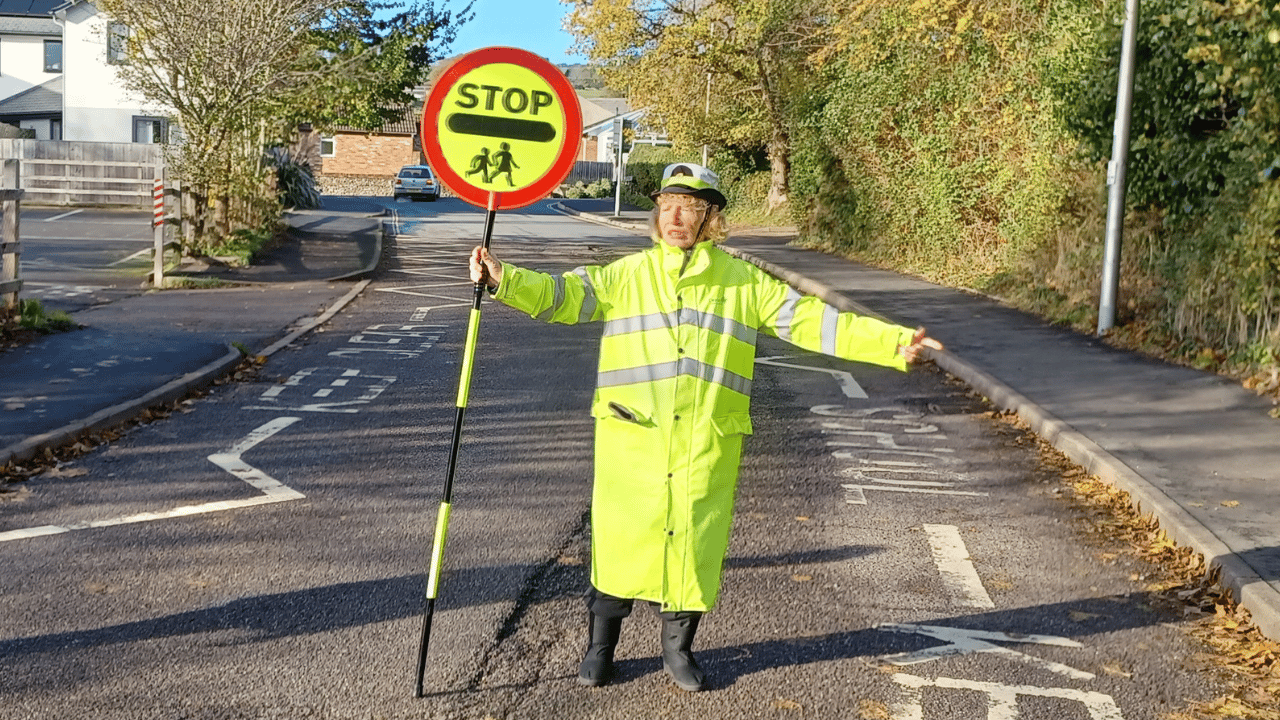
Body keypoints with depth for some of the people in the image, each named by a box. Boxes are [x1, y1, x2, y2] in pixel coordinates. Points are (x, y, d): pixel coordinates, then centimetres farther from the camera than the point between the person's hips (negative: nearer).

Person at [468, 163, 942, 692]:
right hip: (631, 436, 0)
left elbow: (811, 321, 3)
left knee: (694, 544, 8)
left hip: (707, 443, 1)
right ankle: (600, 646, 25)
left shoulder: (745, 282, 6)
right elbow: (564, 295, -4)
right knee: (619, 539, 4)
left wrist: (893, 343, -5)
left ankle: (678, 648, 29)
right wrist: (504, 279, -21)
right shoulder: (628, 275, 6)